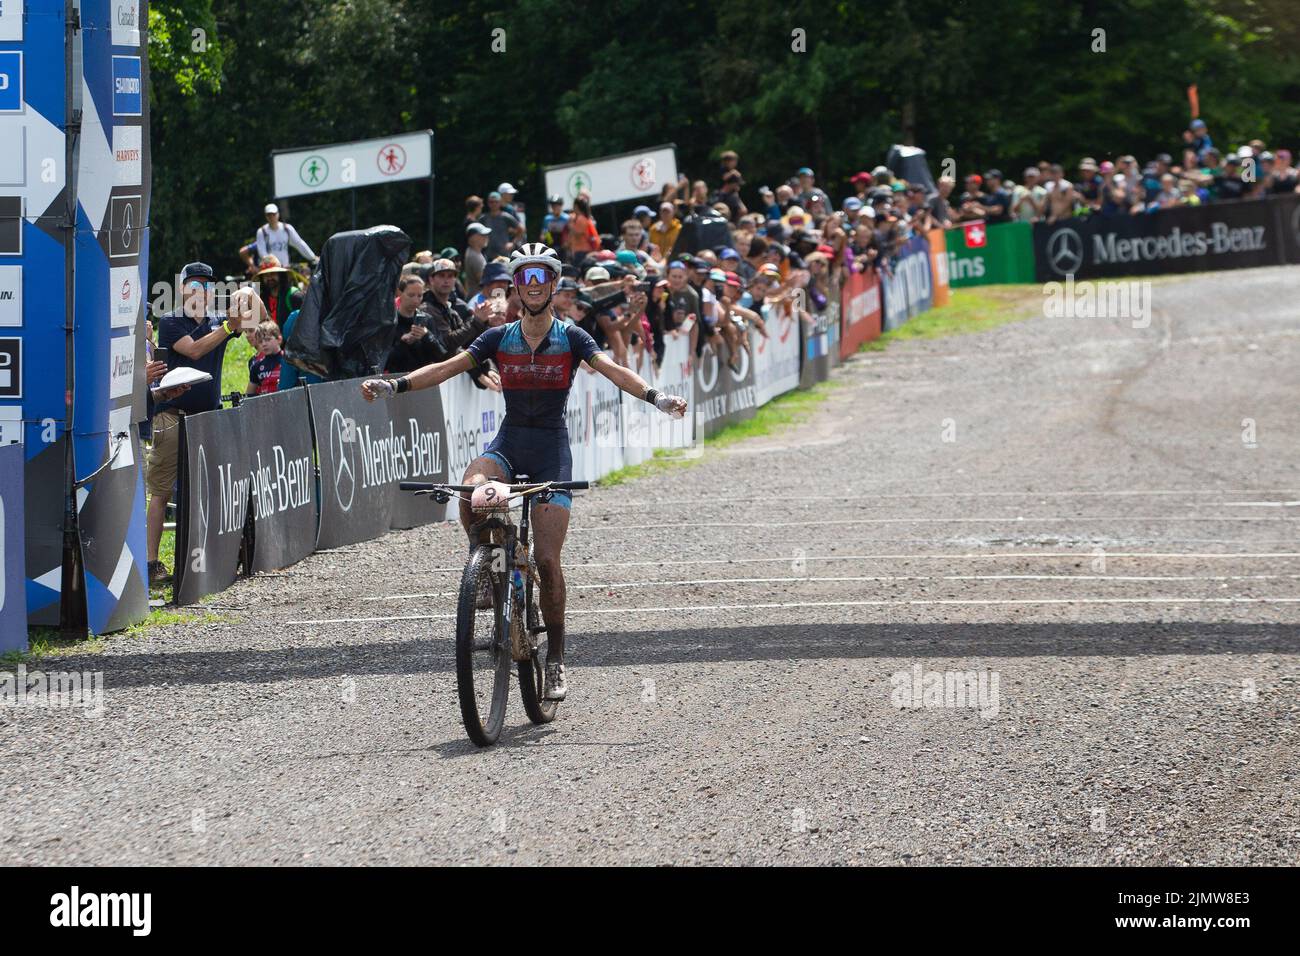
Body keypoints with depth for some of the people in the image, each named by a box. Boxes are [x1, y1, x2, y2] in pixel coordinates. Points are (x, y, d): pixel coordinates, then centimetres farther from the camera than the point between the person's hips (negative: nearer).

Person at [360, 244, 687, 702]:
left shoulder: (571, 338, -1)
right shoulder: (500, 338, 5)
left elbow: (612, 371, -15)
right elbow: (448, 367, -3)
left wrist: (655, 397, -33)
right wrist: (394, 385, -17)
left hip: (552, 449, -1)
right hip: (507, 444, 2)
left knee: (547, 559, -7)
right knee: (472, 494, -35)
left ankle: (556, 659, 6)